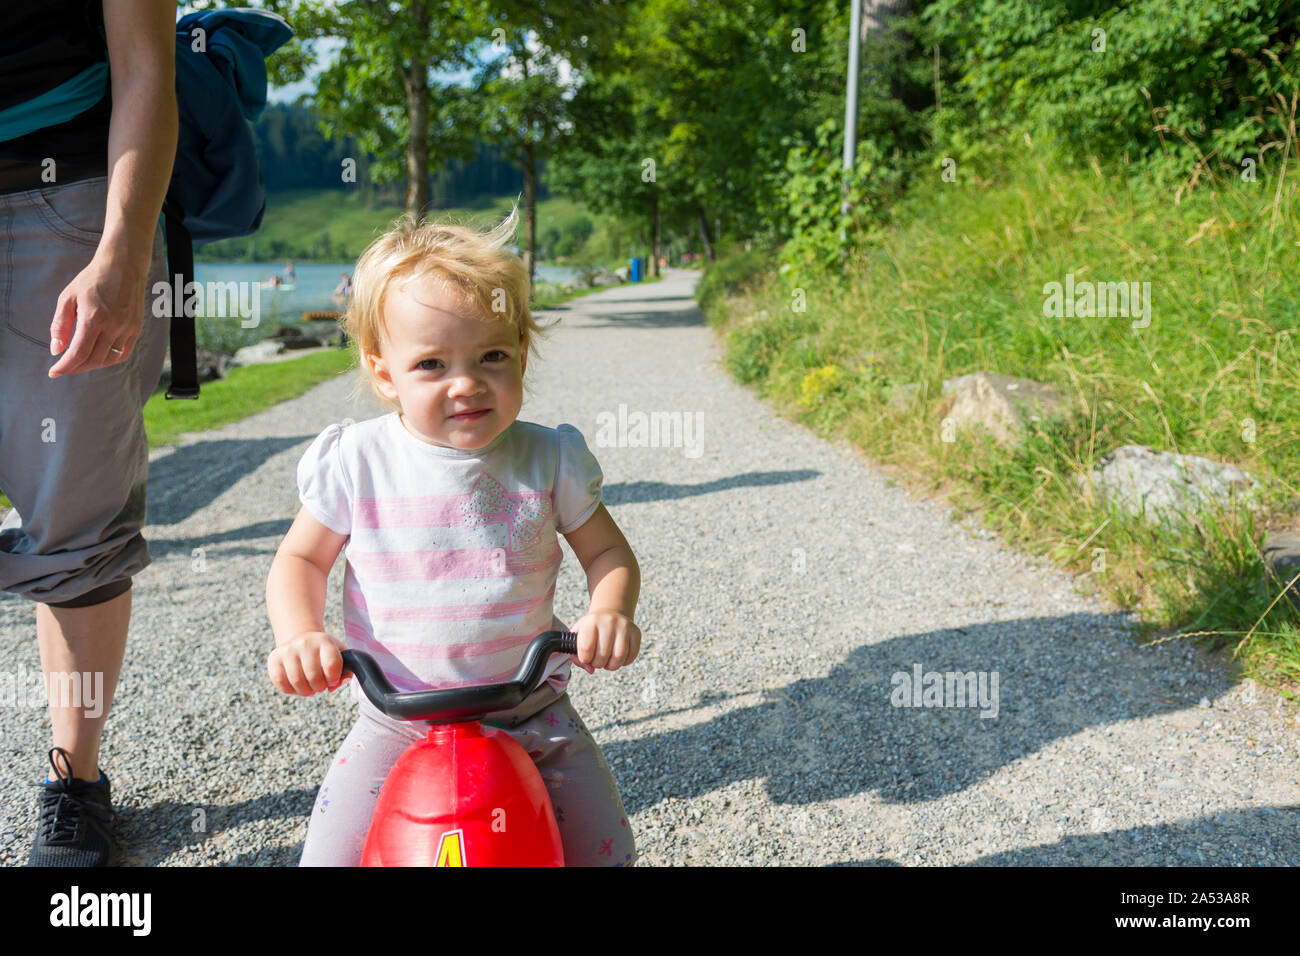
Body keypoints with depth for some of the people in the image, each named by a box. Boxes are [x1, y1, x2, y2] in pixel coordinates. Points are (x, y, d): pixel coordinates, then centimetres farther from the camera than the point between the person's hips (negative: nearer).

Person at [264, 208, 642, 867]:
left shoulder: (548, 460, -5)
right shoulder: (357, 463, -7)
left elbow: (608, 552, 5)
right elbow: (300, 559, 5)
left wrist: (610, 613, -17)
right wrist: (300, 636, -15)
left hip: (531, 718, 1)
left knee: (601, 852, -1)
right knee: (332, 856, -10)